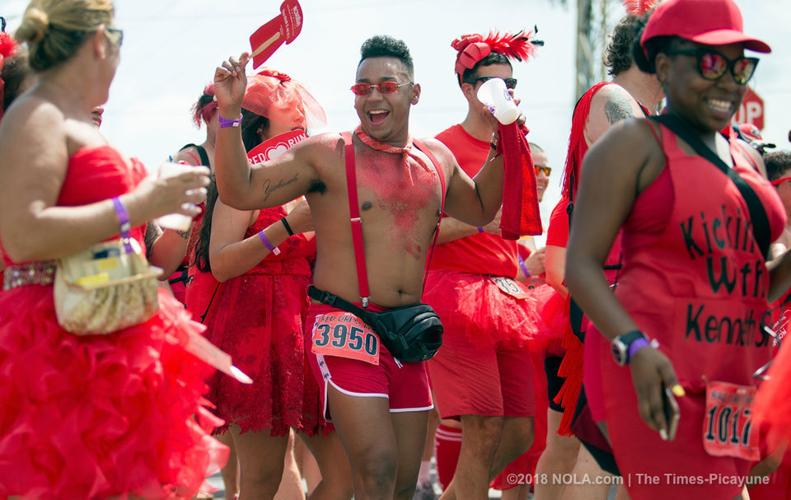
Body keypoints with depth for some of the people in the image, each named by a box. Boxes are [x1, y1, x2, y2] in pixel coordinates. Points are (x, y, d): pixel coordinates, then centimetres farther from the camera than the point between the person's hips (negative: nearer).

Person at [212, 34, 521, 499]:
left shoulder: (437, 159, 11)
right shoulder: (326, 155, -4)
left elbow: (480, 209, 29)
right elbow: (241, 191, -8)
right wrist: (230, 114, -19)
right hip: (345, 327, -6)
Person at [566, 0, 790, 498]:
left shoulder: (747, 158, 18)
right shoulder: (636, 144, -2)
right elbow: (582, 263, -9)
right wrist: (635, 347, -24)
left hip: (738, 378, 7)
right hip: (661, 374, -7)